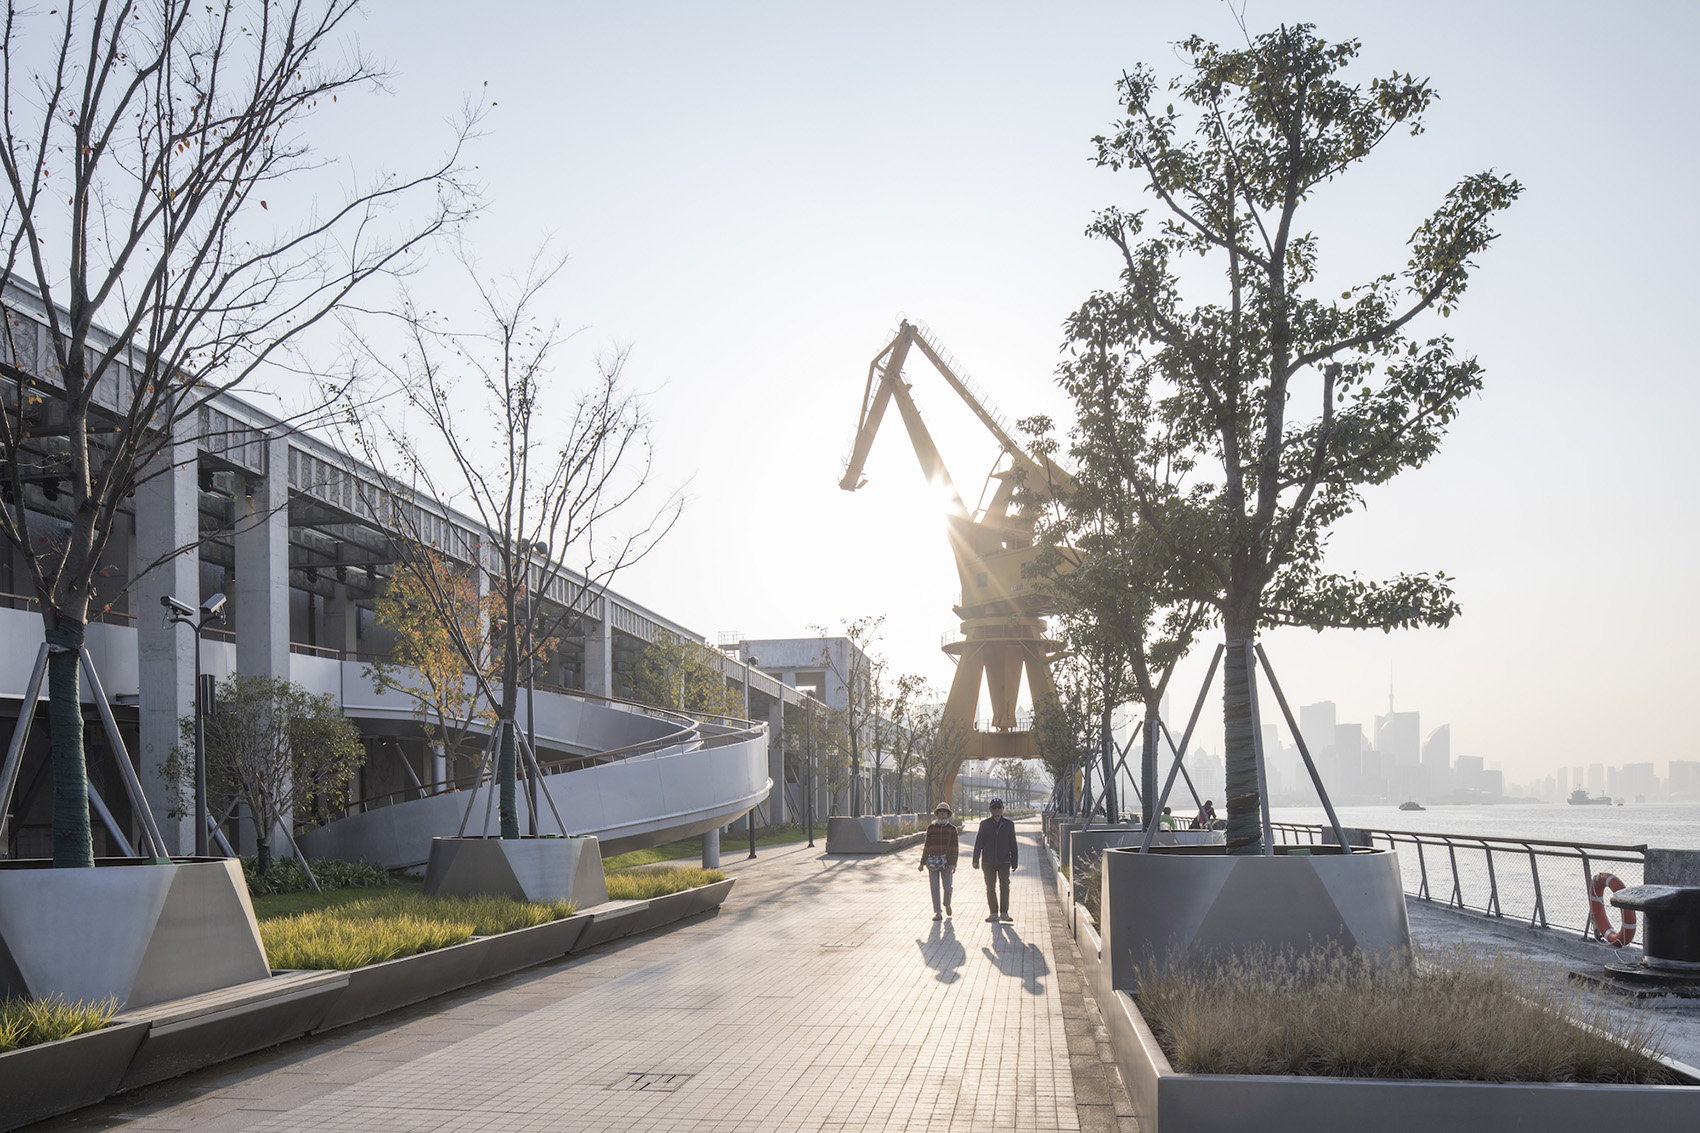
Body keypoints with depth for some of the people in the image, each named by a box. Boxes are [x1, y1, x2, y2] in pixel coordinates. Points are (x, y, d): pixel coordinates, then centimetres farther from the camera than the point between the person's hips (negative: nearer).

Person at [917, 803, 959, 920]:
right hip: (932, 861, 1)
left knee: (947, 886, -4)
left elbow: (954, 847, 1)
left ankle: (947, 904, 27)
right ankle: (937, 913, 3)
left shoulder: (952, 828, 3)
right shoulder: (931, 827, 5)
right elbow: (927, 846, 8)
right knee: (934, 887, -2)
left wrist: (954, 864, -6)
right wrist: (922, 863, 7)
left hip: (947, 862, -1)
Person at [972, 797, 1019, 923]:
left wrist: (1014, 862, 12)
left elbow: (1013, 845, 12)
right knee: (990, 888, 3)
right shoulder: (984, 824, 5)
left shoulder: (1009, 824, 7)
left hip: (1004, 861, -1)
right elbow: (978, 843, 1)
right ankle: (993, 913, 12)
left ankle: (1004, 913, -7)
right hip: (988, 861, 1)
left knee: (1004, 885, -13)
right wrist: (976, 860, -9)